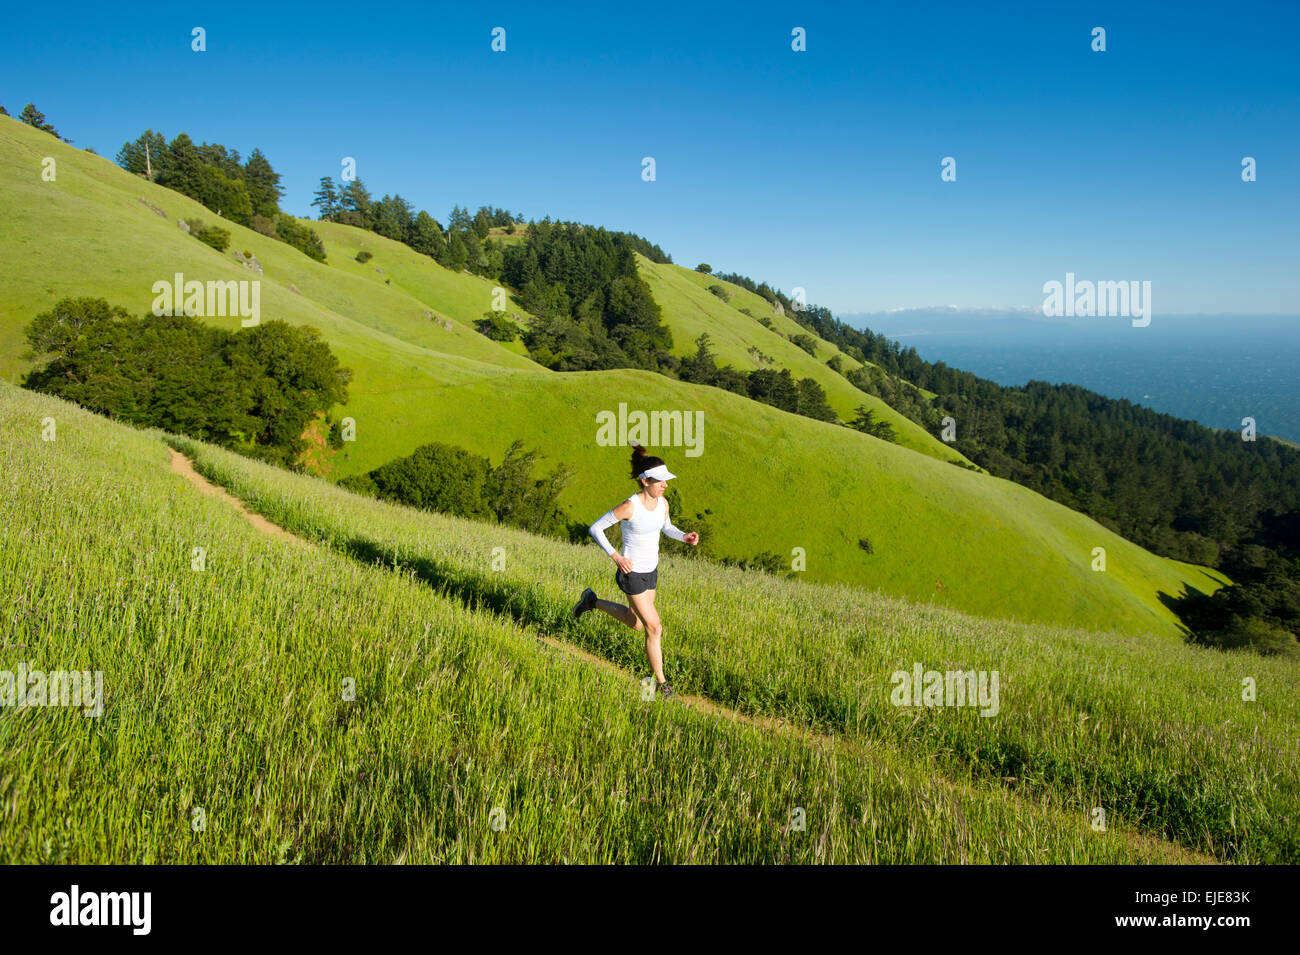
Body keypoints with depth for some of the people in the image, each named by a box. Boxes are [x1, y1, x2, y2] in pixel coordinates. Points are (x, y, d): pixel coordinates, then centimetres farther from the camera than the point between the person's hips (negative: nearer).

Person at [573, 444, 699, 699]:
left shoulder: (663, 502, -5)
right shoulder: (629, 506, -25)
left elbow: (666, 527, 16)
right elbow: (595, 528, -16)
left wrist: (685, 536, -5)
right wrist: (616, 556, -23)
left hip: (651, 571, 8)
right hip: (632, 574, -8)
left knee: (635, 622, 24)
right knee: (654, 629, -4)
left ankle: (593, 601, 44)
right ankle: (661, 682, 14)